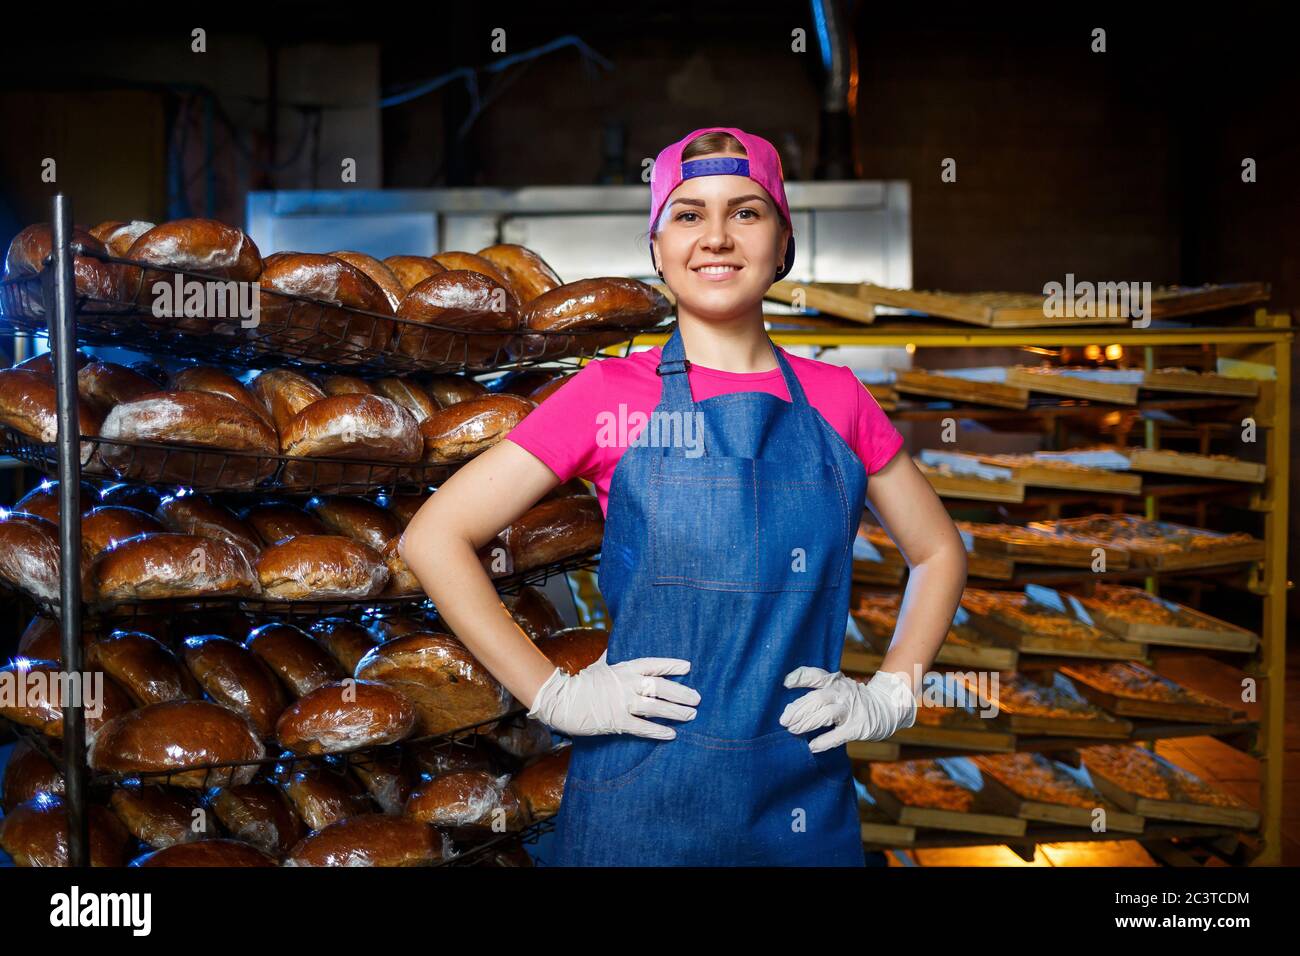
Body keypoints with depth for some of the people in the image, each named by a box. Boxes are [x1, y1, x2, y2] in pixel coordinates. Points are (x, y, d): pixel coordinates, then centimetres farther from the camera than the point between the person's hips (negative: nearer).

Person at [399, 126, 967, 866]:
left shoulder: (835, 398, 3)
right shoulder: (612, 393, -5)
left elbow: (939, 550, 15)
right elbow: (434, 537, -6)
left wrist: (891, 697, 4)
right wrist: (554, 695, -9)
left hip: (809, 805, 3)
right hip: (644, 804, -2)